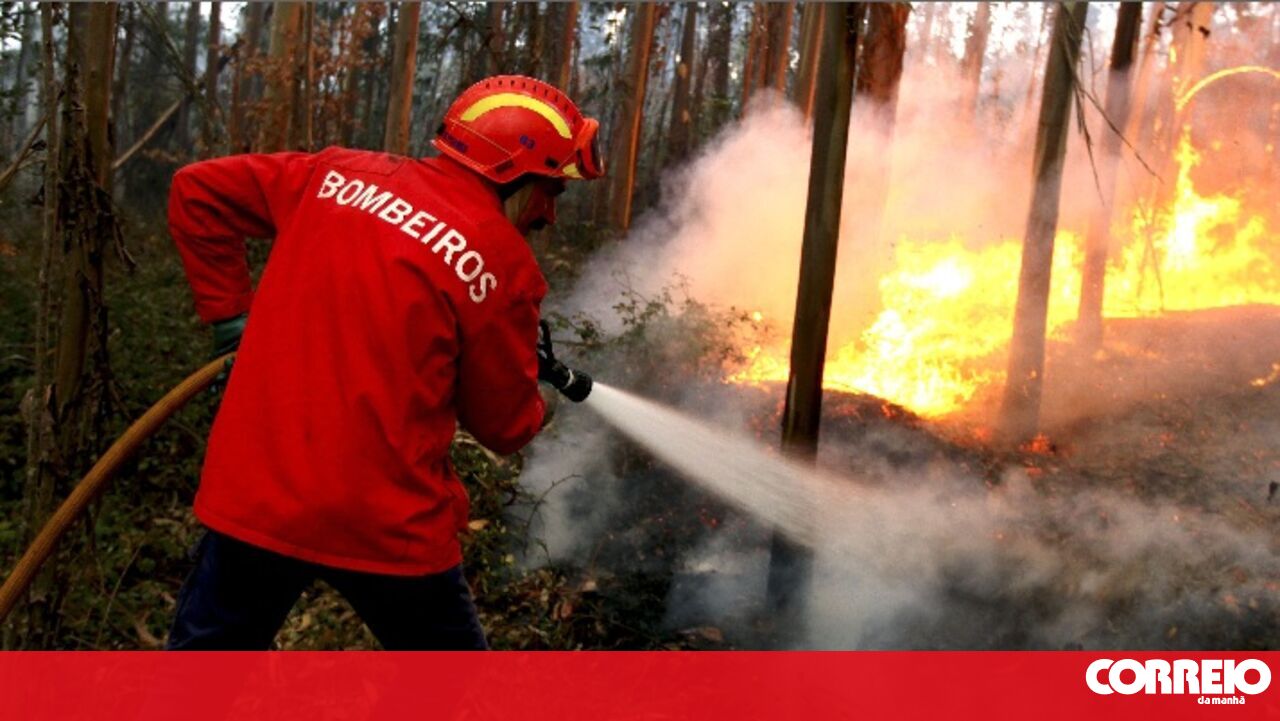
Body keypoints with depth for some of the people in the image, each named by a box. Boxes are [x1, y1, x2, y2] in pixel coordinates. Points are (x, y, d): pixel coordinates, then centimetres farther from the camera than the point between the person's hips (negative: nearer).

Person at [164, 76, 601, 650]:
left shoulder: (336, 175, 3)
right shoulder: (502, 262, -10)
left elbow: (195, 191, 12)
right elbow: (505, 428, -1)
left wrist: (231, 315, 14)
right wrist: (531, 372, 20)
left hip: (253, 495, 4)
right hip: (386, 524, -3)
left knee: (211, 636, 23)